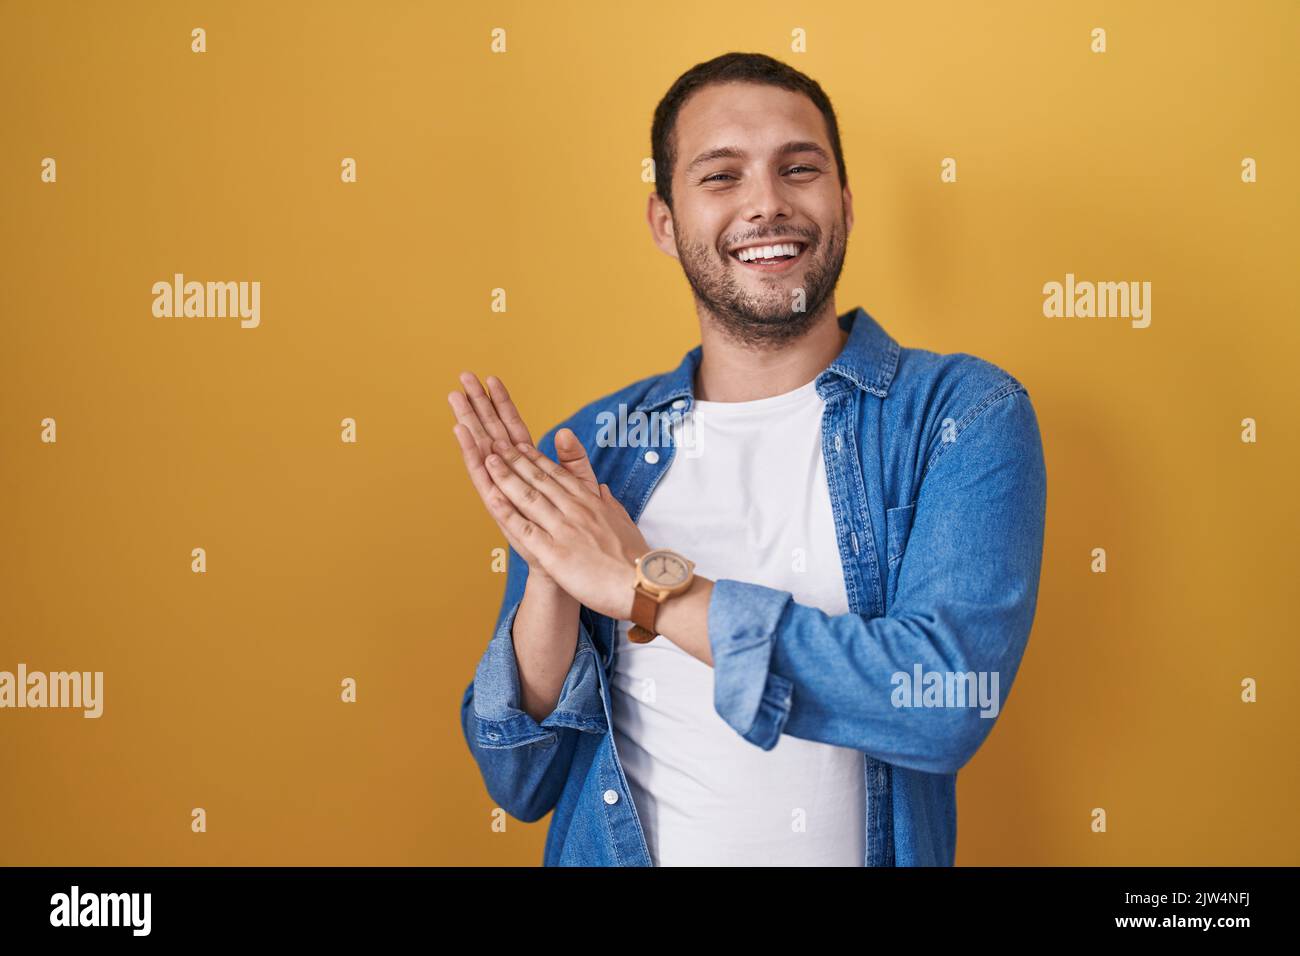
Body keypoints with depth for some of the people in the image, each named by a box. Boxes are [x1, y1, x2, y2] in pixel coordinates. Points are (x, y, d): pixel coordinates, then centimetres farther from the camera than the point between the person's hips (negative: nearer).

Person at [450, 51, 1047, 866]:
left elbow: (950, 702, -24)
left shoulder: (966, 413, -10)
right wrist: (549, 585, -20)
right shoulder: (588, 451, -5)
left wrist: (651, 585, -21)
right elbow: (521, 782, -3)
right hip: (612, 851, 2)